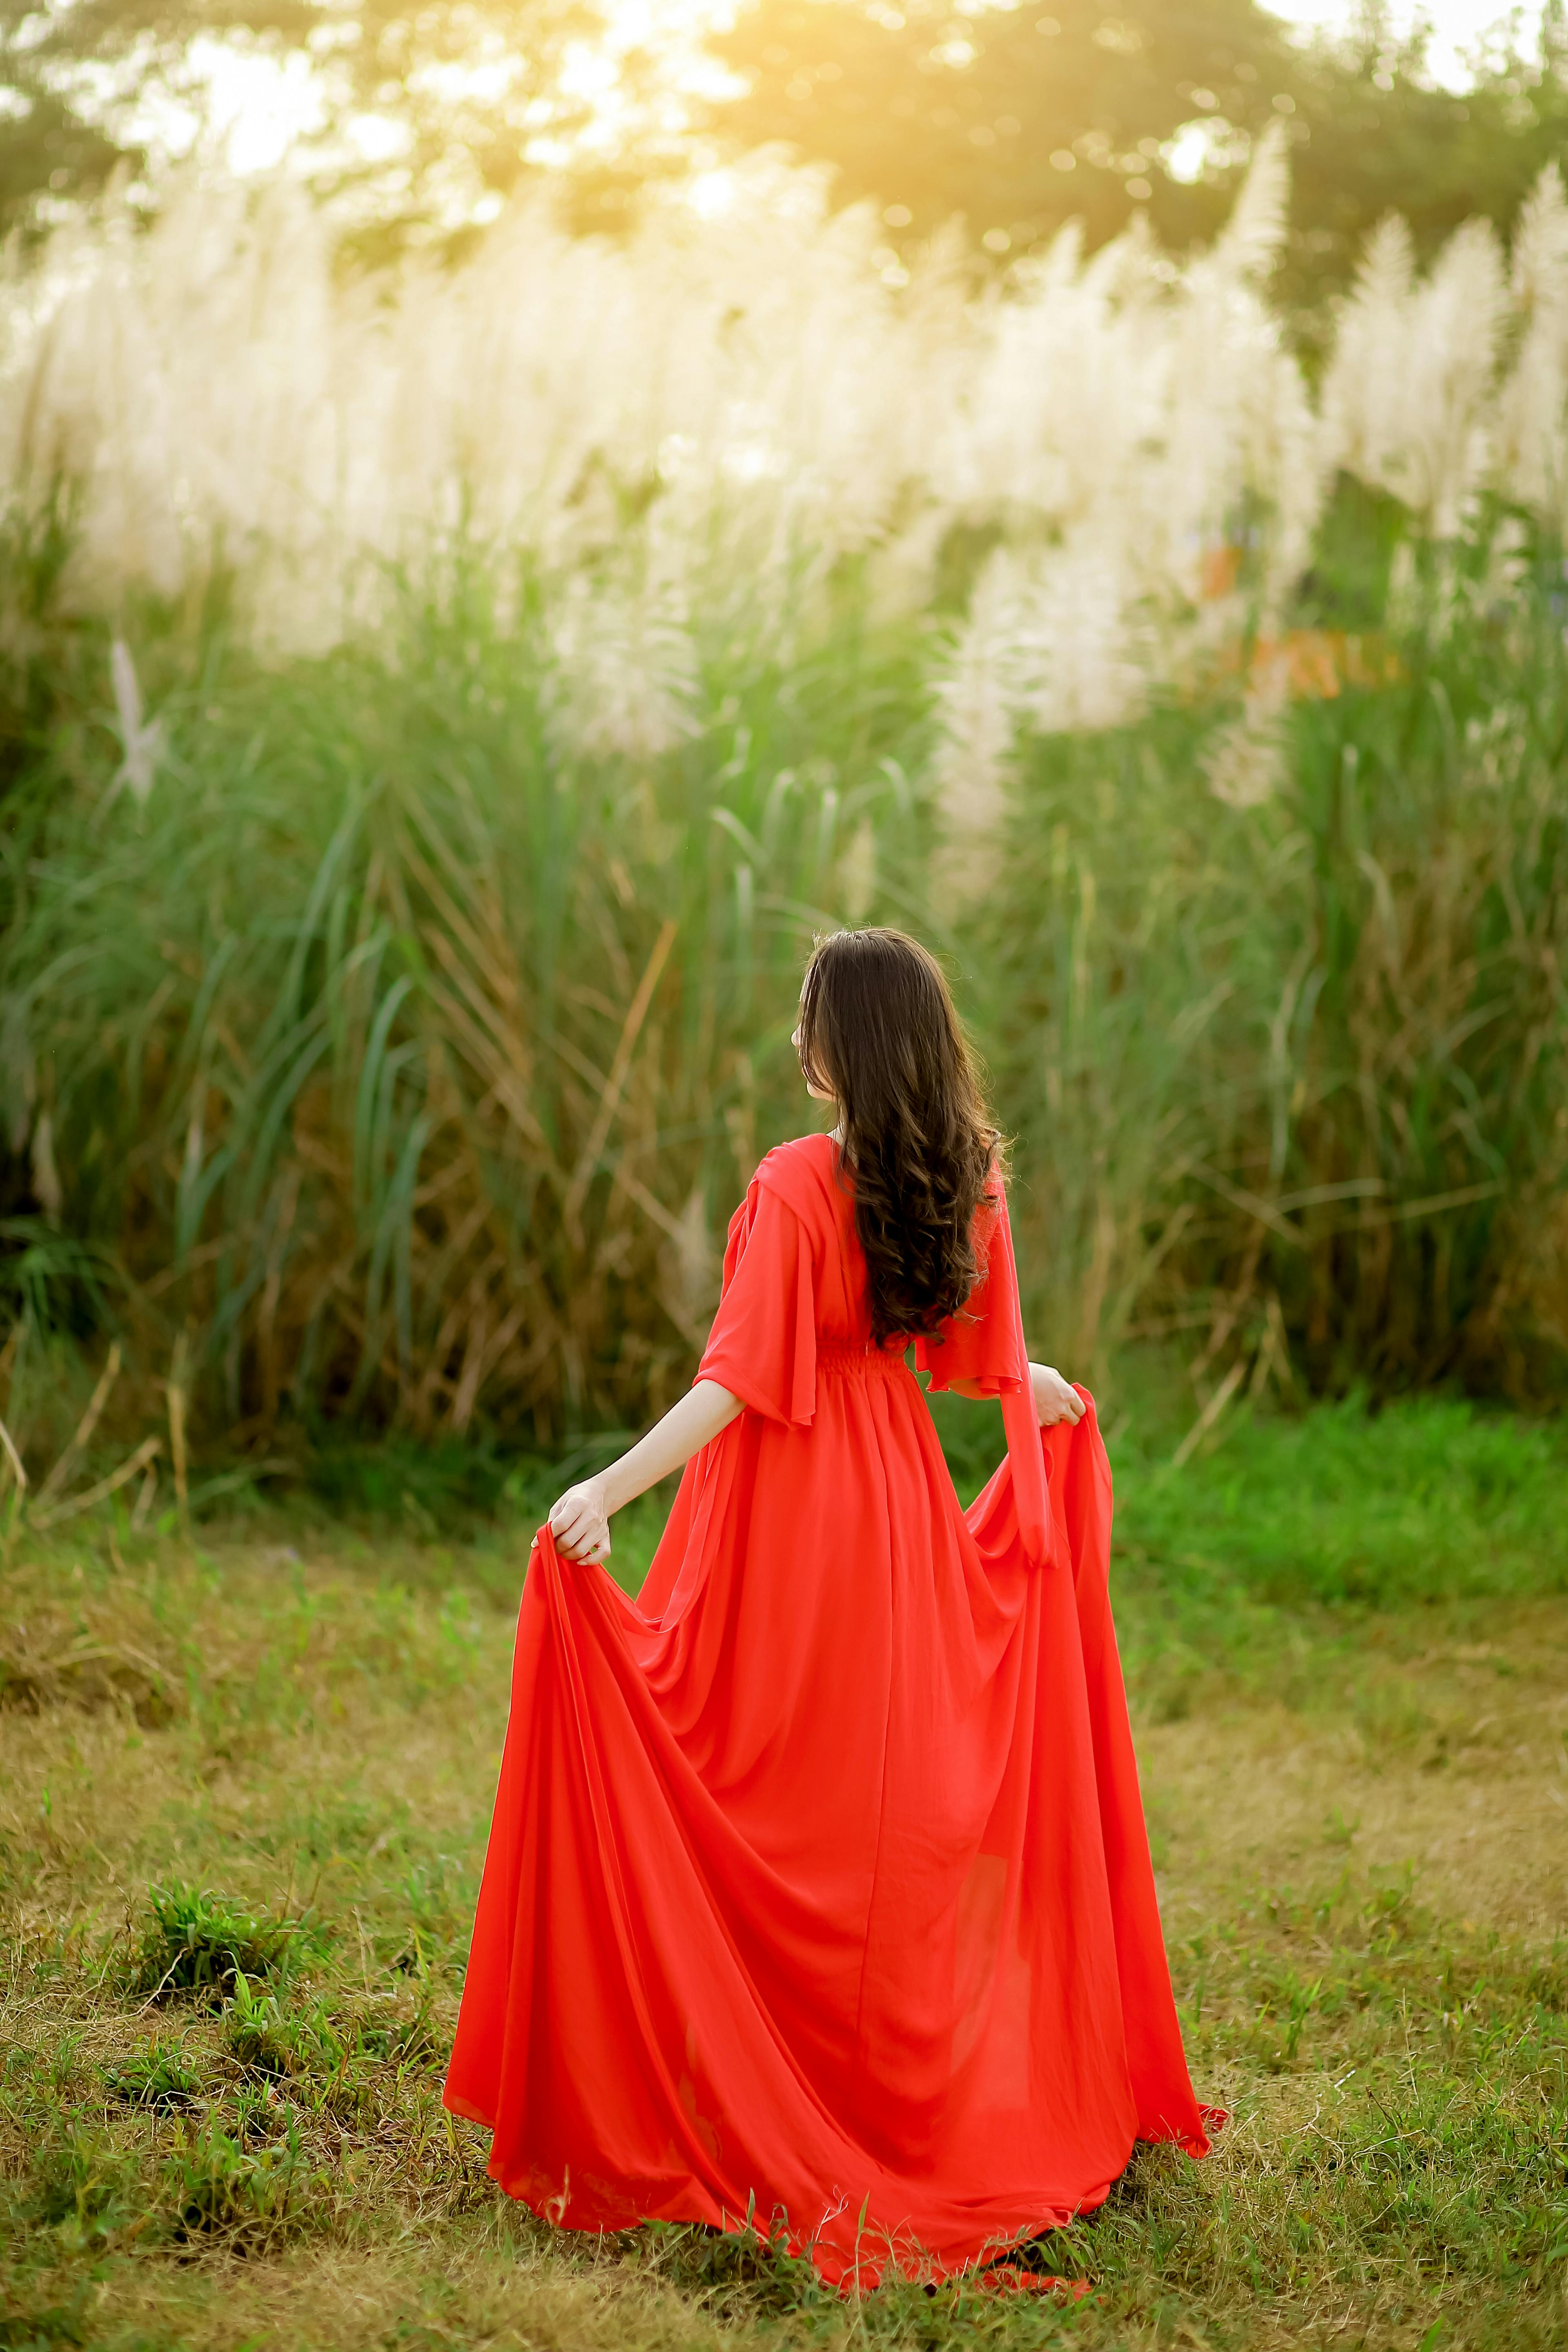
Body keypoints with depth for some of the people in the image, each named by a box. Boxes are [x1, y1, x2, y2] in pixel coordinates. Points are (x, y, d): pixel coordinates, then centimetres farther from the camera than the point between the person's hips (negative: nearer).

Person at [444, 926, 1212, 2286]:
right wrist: (1049, 1398, 30)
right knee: (901, 1796, 15)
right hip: (898, 1490, 6)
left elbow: (741, 1383, -24)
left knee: (772, 1808, 5)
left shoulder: (797, 1186, -19)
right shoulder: (969, 1181, -1)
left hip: (788, 1508, -6)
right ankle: (917, 2099, 25)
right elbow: (976, 1359, 9)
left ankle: (753, 2114, 12)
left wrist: (615, 1486, -27)